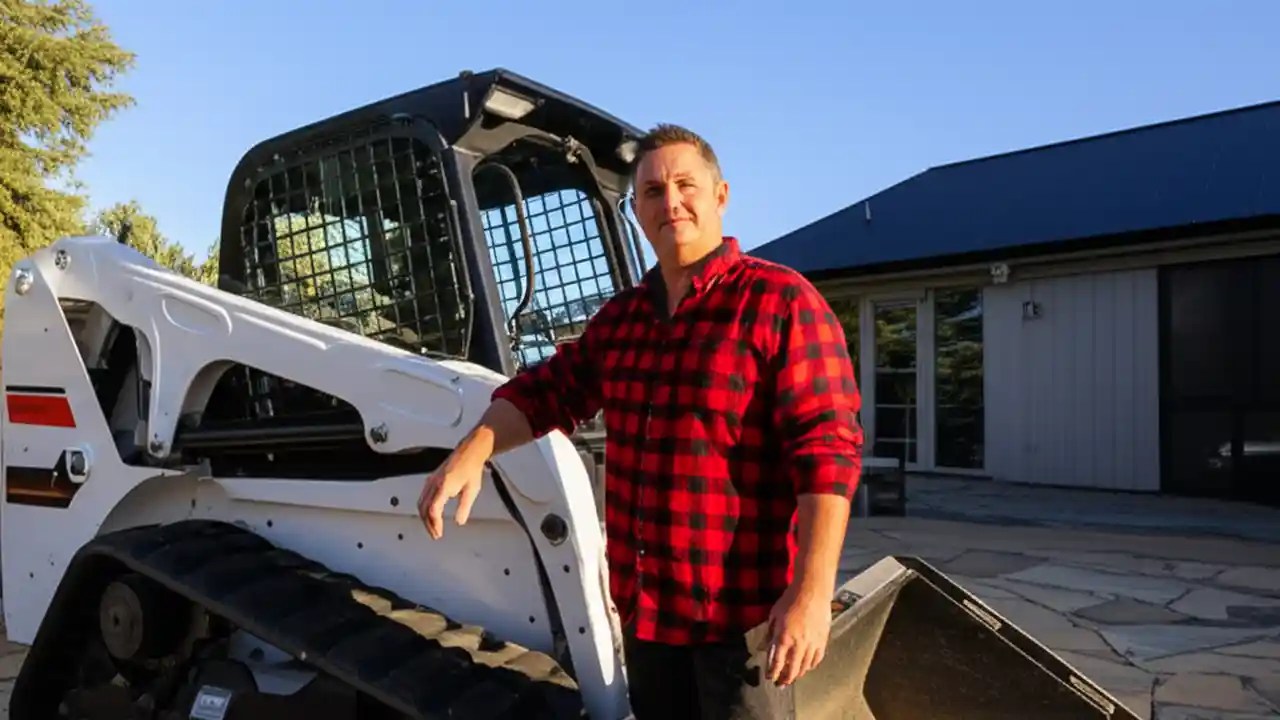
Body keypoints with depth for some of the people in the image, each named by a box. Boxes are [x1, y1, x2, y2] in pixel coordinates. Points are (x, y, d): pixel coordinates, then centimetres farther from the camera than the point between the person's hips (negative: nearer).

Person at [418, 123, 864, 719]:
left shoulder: (780, 302, -12)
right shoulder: (620, 316, 11)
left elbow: (826, 450, -18)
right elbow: (548, 390, 15)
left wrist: (812, 591, -23)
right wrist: (471, 453, -2)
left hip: (745, 606, -6)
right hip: (645, 603, 7)